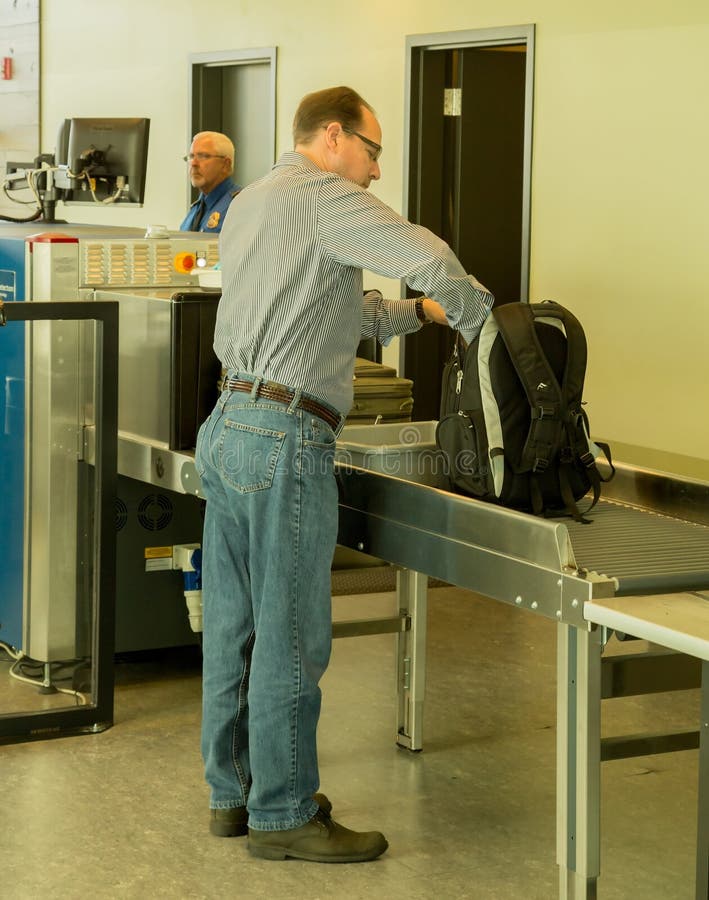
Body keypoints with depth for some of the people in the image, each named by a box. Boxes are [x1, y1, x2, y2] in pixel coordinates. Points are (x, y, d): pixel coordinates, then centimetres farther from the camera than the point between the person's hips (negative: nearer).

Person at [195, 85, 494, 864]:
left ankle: (232, 792, 23)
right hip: (284, 436, -10)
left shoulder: (248, 204, 21)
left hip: (226, 426, 10)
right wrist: (472, 317, -2)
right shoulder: (321, 195, -8)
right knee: (290, 633, -2)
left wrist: (419, 312, 18)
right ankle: (282, 814, 6)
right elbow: (429, 259, -20)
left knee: (232, 624, 14)